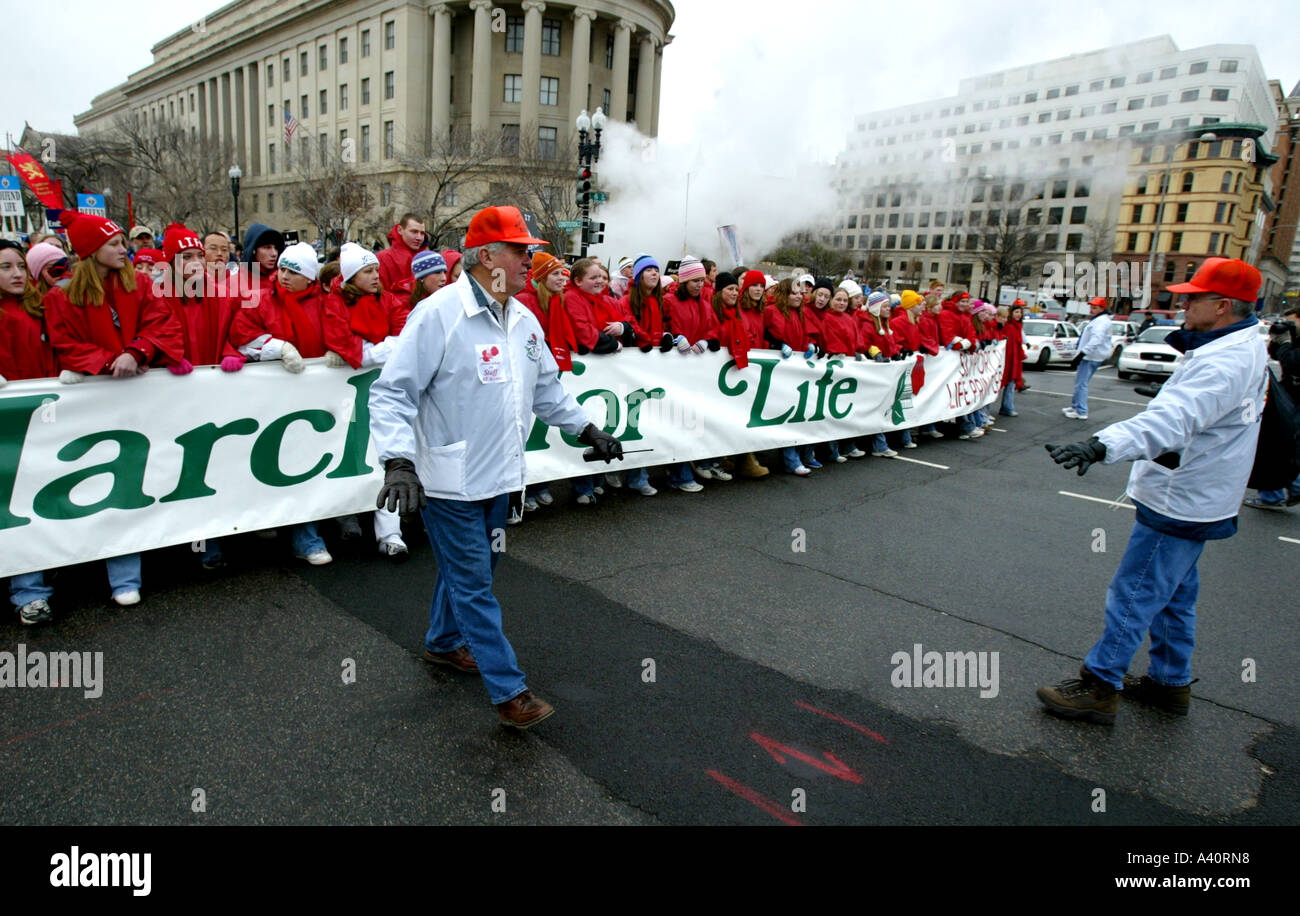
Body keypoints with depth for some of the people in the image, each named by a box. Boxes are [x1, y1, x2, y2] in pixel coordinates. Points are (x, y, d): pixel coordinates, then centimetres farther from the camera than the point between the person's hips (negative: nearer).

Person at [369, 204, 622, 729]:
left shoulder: (523, 320, 10)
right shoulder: (439, 314, -16)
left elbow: (546, 386, 23)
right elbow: (392, 392, -18)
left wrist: (587, 430, 24)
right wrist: (398, 460, -29)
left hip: (498, 475, 8)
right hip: (451, 482, -8)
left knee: (470, 566, 22)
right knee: (473, 584, 2)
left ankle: (443, 642, 45)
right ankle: (509, 692, 10)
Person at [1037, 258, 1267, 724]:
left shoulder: (1223, 363, -25)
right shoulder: (1247, 348, 9)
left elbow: (1172, 419, -43)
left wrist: (1102, 445, -56)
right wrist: (1188, 339, 8)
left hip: (1179, 503, -11)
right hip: (1195, 498, 11)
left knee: (1134, 593, -2)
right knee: (1173, 594, 21)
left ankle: (1099, 686, 8)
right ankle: (1171, 682, 34)